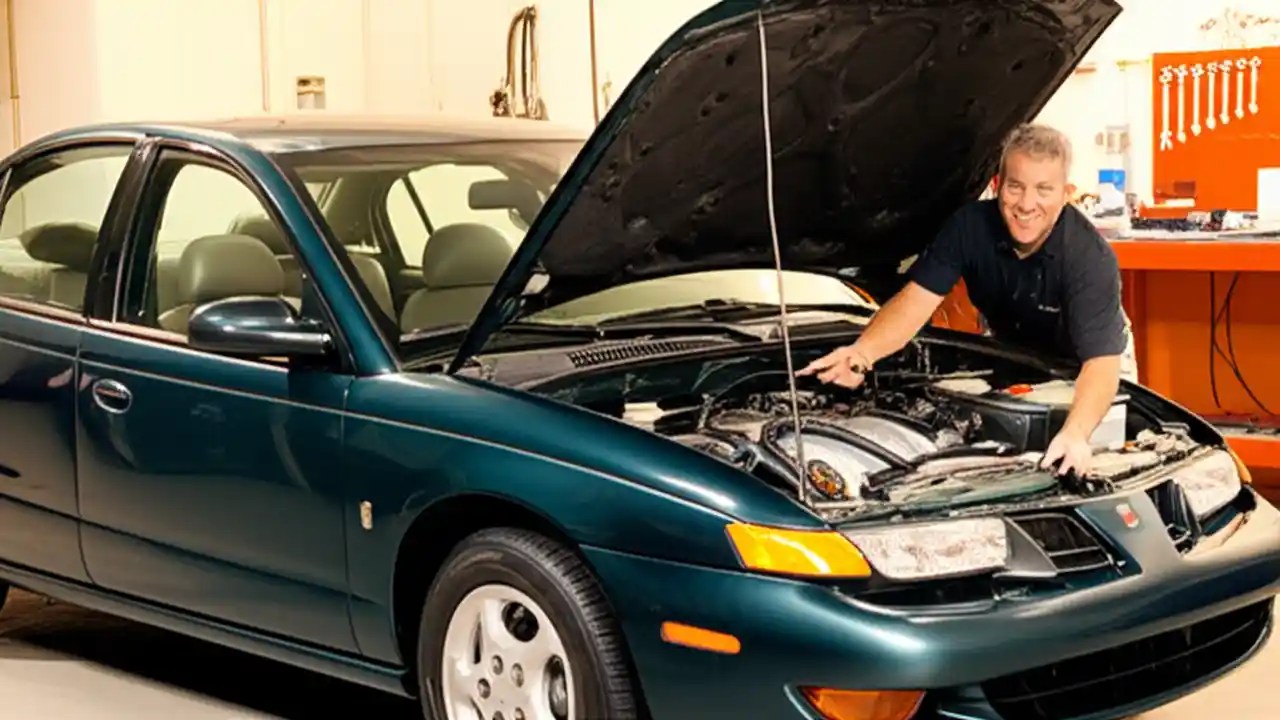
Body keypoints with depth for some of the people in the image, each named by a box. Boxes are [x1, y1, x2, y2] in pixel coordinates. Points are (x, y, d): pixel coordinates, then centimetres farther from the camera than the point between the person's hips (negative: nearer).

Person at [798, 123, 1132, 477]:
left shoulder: (1092, 257, -37)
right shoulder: (970, 225, -27)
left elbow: (1101, 361, -45)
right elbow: (917, 298, -31)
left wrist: (1075, 434, -65)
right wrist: (862, 351, -53)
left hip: (1083, 364, -2)